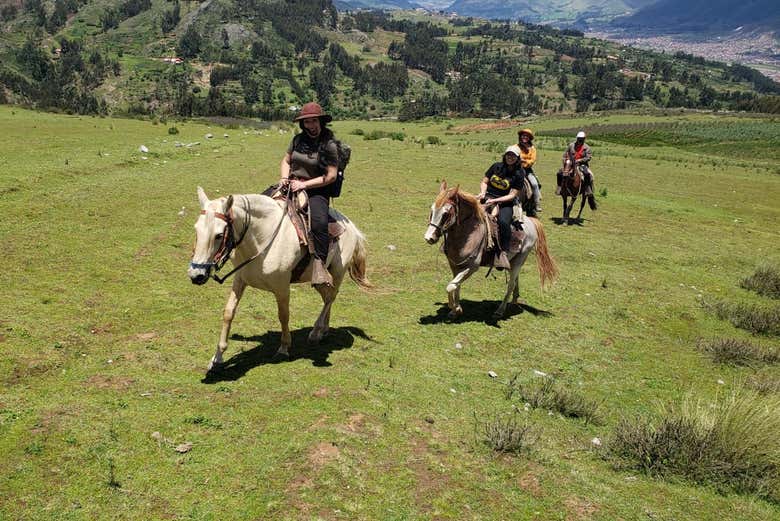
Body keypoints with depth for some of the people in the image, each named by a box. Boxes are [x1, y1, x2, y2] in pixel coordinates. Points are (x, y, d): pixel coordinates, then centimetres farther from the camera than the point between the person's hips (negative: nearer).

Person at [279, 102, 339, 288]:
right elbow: (286, 161, 21)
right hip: (291, 186, 6)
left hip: (316, 191, -6)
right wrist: (284, 177, 0)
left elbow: (331, 176, -10)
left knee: (319, 221, -33)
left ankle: (319, 265, -28)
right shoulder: (298, 139, 10)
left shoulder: (329, 145, -6)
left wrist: (304, 184, -16)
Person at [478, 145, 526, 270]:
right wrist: (483, 193, -8)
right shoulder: (496, 166, 8)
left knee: (503, 222, -33)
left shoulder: (519, 174, -3)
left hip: (505, 203, -4)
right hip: (487, 198, 4)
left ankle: (502, 252, -24)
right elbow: (484, 182, 14)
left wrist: (495, 201, -19)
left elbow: (512, 195, -7)